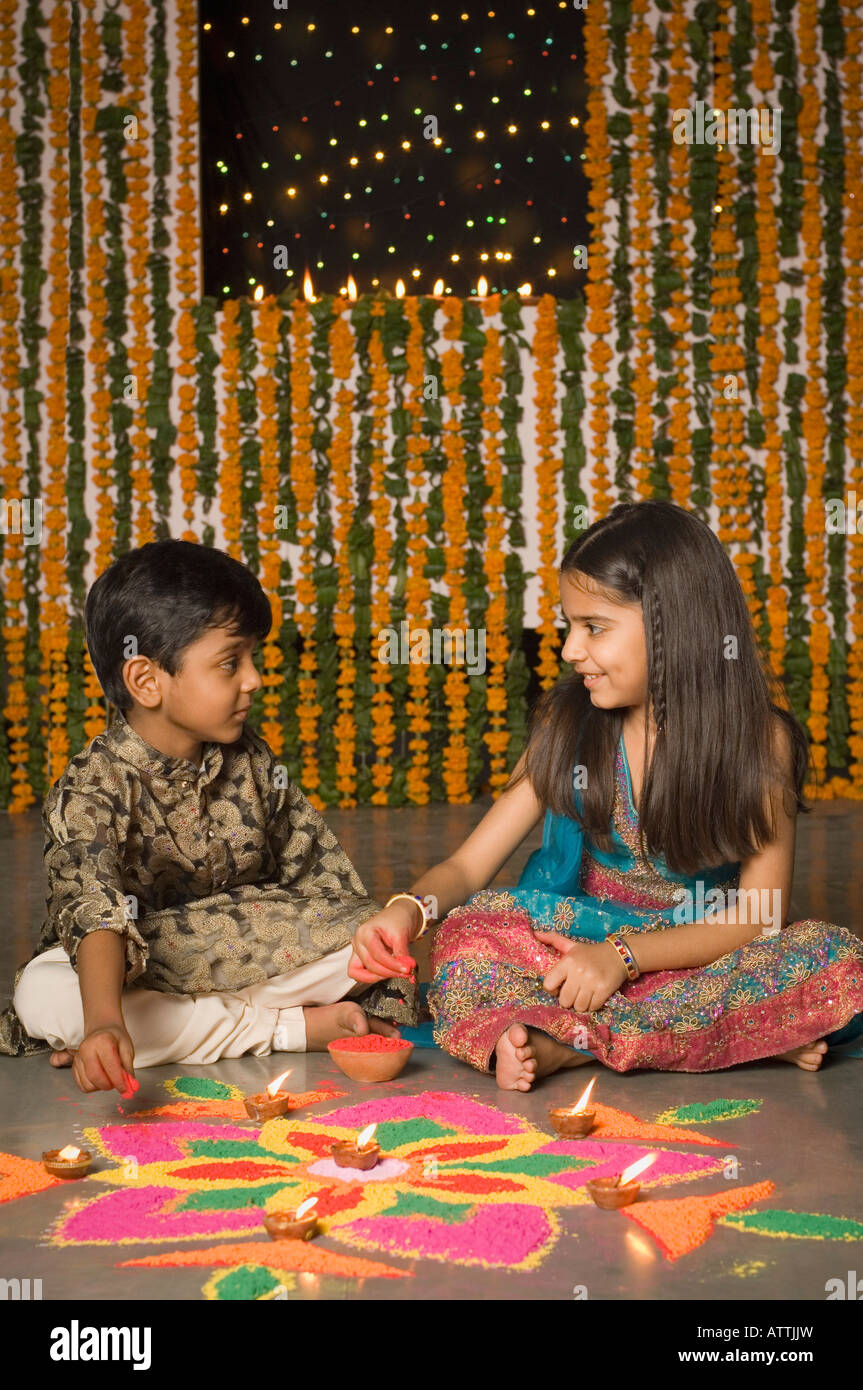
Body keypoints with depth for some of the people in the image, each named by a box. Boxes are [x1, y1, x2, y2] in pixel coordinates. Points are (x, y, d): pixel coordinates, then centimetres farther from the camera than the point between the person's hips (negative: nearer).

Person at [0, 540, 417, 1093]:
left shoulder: (250, 759, -2)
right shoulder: (94, 786, -21)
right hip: (126, 971, -3)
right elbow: (96, 910, -38)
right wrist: (104, 1022, -54)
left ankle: (170, 1028, -21)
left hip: (245, 953, 3)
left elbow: (318, 864, 6)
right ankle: (298, 1027, -29)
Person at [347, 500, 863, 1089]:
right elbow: (466, 867, 0)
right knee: (466, 936, -29)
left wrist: (624, 954, -22)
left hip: (697, 961, -1)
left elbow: (759, 915, -10)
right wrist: (413, 909, -22)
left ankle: (561, 1043, -32)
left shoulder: (760, 740, -6)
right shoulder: (567, 724, -1)